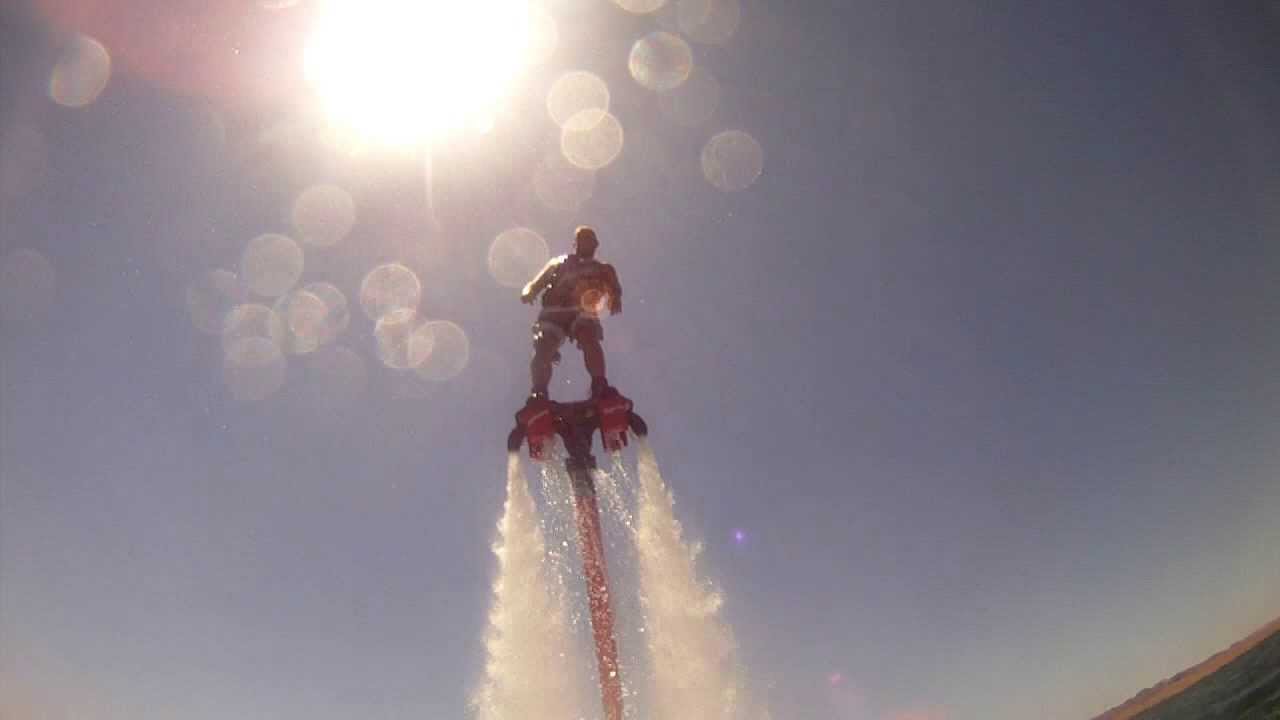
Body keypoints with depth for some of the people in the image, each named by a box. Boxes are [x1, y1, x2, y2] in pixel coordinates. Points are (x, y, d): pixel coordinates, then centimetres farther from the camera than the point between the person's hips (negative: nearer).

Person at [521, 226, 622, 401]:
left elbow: (615, 290, 4)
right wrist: (528, 292, -7)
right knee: (543, 350, -22)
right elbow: (536, 283, 18)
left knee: (589, 340, -32)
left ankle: (600, 387, -32)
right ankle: (539, 394, -16)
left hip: (582, 314, -1)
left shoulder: (603, 270, 22)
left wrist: (615, 299, -21)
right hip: (553, 314, 1)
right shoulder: (558, 264, 26)